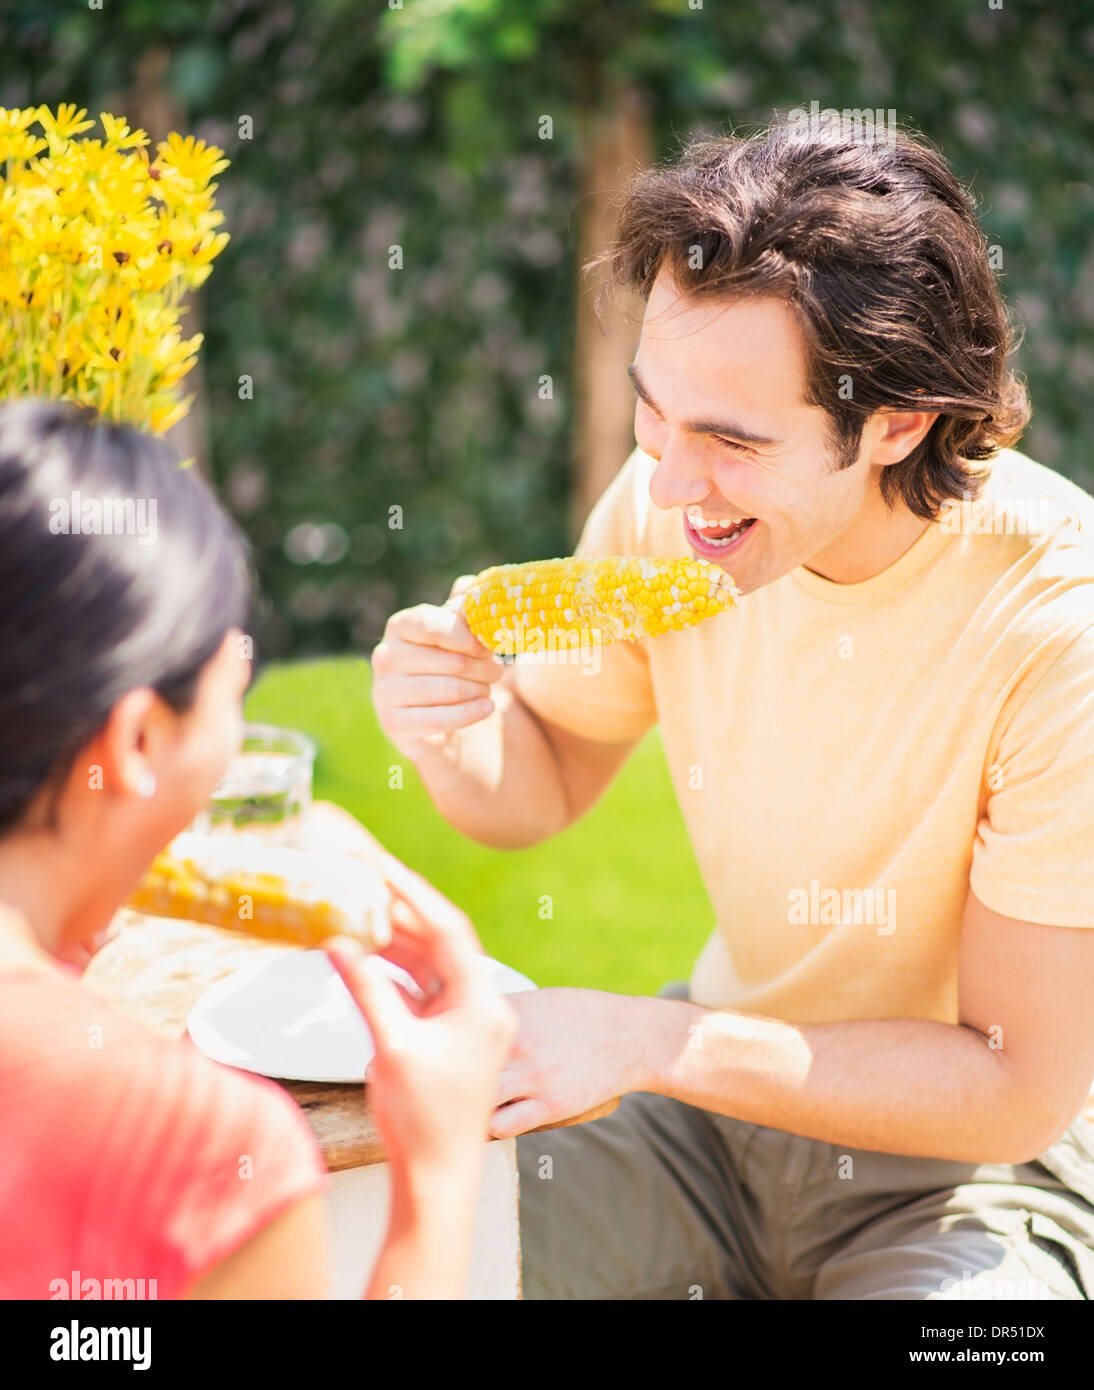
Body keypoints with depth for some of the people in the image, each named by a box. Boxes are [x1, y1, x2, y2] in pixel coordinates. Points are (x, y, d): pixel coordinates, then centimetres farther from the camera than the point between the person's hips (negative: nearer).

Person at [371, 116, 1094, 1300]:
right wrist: (449, 727, -20)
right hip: (725, 1088, 4)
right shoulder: (668, 505, -13)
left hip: (969, 1162, -3)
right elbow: (545, 782, 4)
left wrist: (641, 1040, -27)